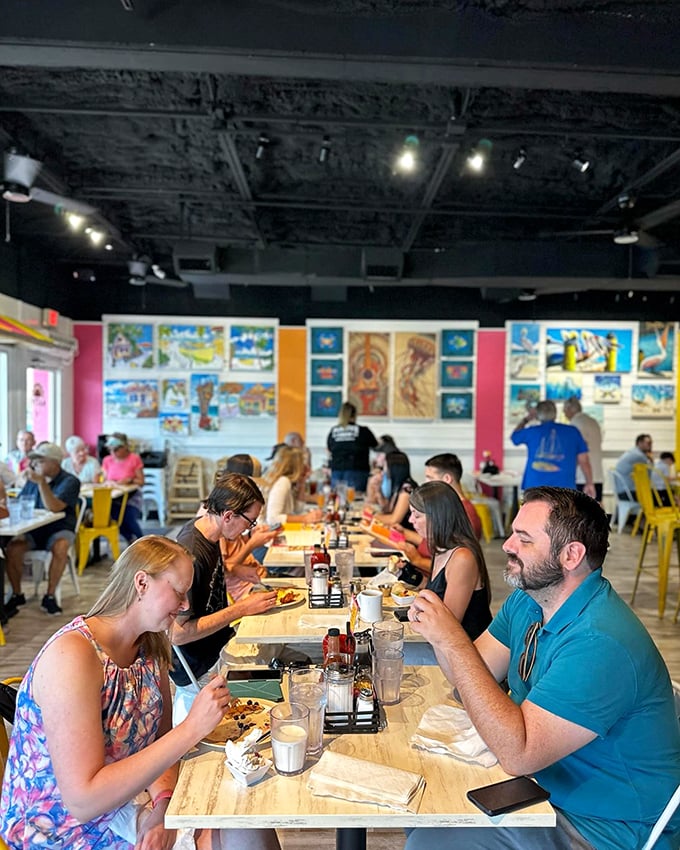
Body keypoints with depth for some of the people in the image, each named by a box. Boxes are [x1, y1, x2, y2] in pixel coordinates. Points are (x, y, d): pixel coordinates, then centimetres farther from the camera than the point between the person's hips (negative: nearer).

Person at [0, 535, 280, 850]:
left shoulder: (150, 645, -1)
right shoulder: (71, 655, -26)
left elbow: (162, 739, 3)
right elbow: (83, 801, -30)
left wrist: (163, 802, -18)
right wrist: (192, 728, -33)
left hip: (122, 799, 7)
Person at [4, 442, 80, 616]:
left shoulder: (70, 481, -9)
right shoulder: (32, 480, 9)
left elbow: (54, 507, -22)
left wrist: (41, 482, -29)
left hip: (59, 529, -4)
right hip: (33, 529, 4)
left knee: (60, 548, -35)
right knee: (12, 548, -24)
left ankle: (50, 596, -18)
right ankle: (17, 595, -4)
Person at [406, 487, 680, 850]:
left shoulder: (602, 642, -31)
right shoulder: (527, 600, -2)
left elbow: (517, 754, -32)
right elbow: (474, 677, 1)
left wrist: (453, 640, -32)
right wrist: (436, 630, -18)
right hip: (543, 785, 8)